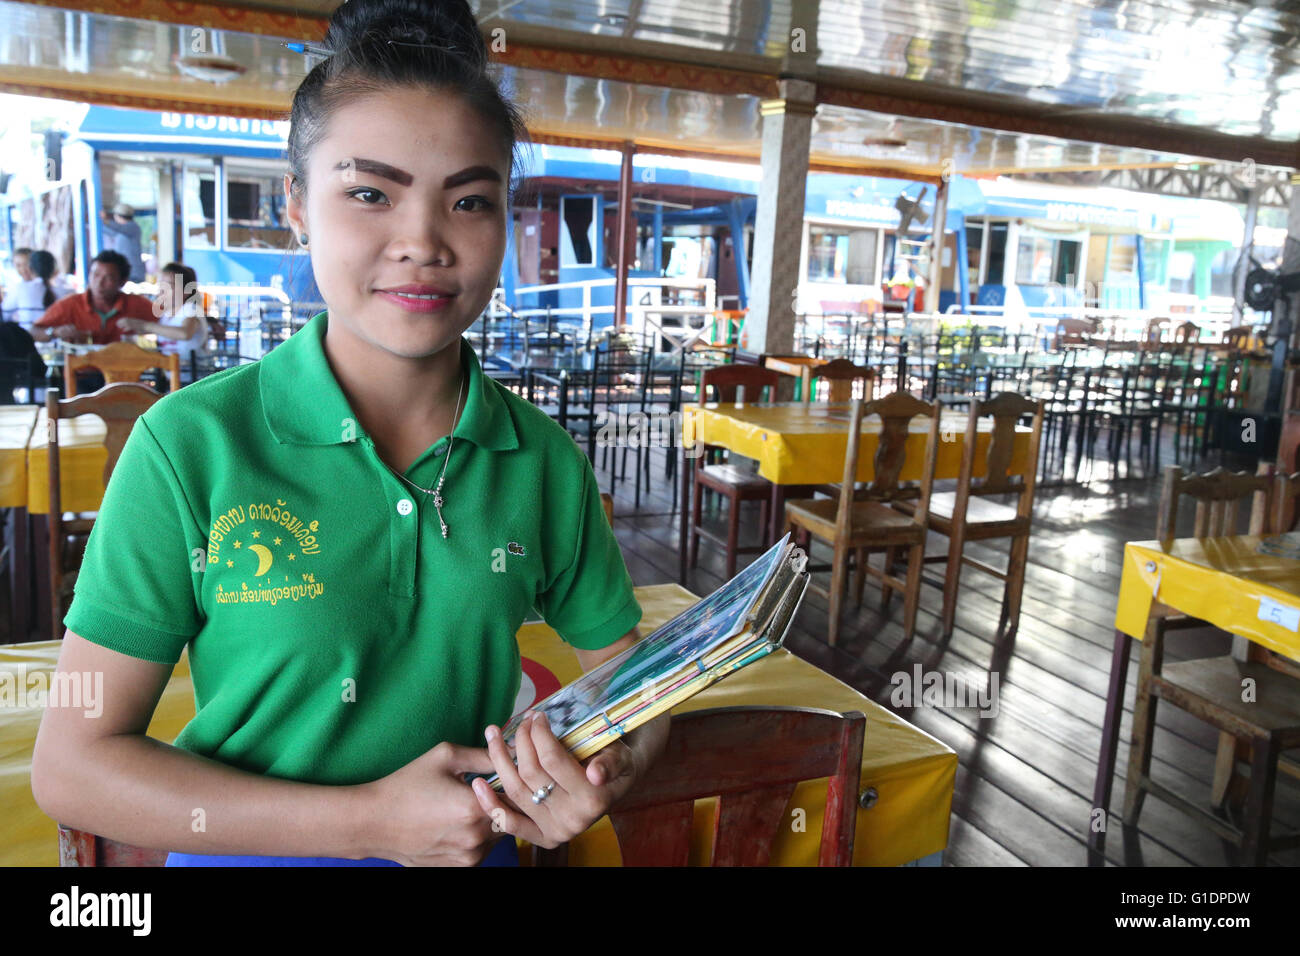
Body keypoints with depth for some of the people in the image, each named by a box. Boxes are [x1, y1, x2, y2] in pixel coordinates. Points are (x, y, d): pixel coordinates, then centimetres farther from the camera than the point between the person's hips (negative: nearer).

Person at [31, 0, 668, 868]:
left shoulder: (545, 460, -11)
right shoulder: (193, 446, -19)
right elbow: (74, 764, -16)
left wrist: (612, 771, -22)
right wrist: (368, 821, -23)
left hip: (479, 843, 3)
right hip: (249, 851, -2)